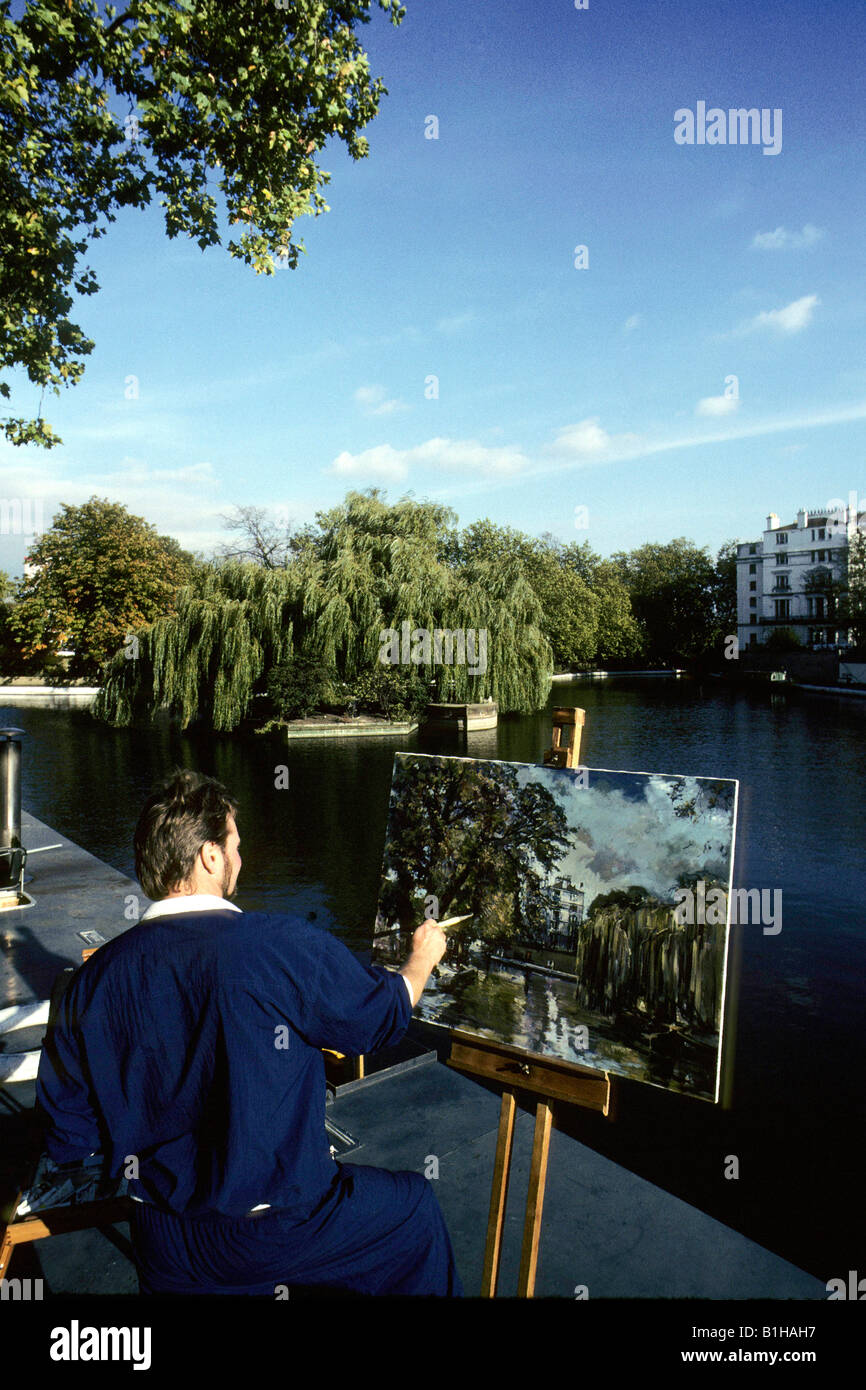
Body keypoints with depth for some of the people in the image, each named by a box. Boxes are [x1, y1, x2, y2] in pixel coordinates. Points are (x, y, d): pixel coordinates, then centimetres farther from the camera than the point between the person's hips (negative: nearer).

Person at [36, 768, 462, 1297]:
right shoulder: (283, 945, -25)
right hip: (280, 1233, -4)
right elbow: (381, 1015, -7)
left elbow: (67, 1138, -2)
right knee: (413, 1202, 21)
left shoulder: (94, 977, -12)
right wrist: (423, 958, 13)